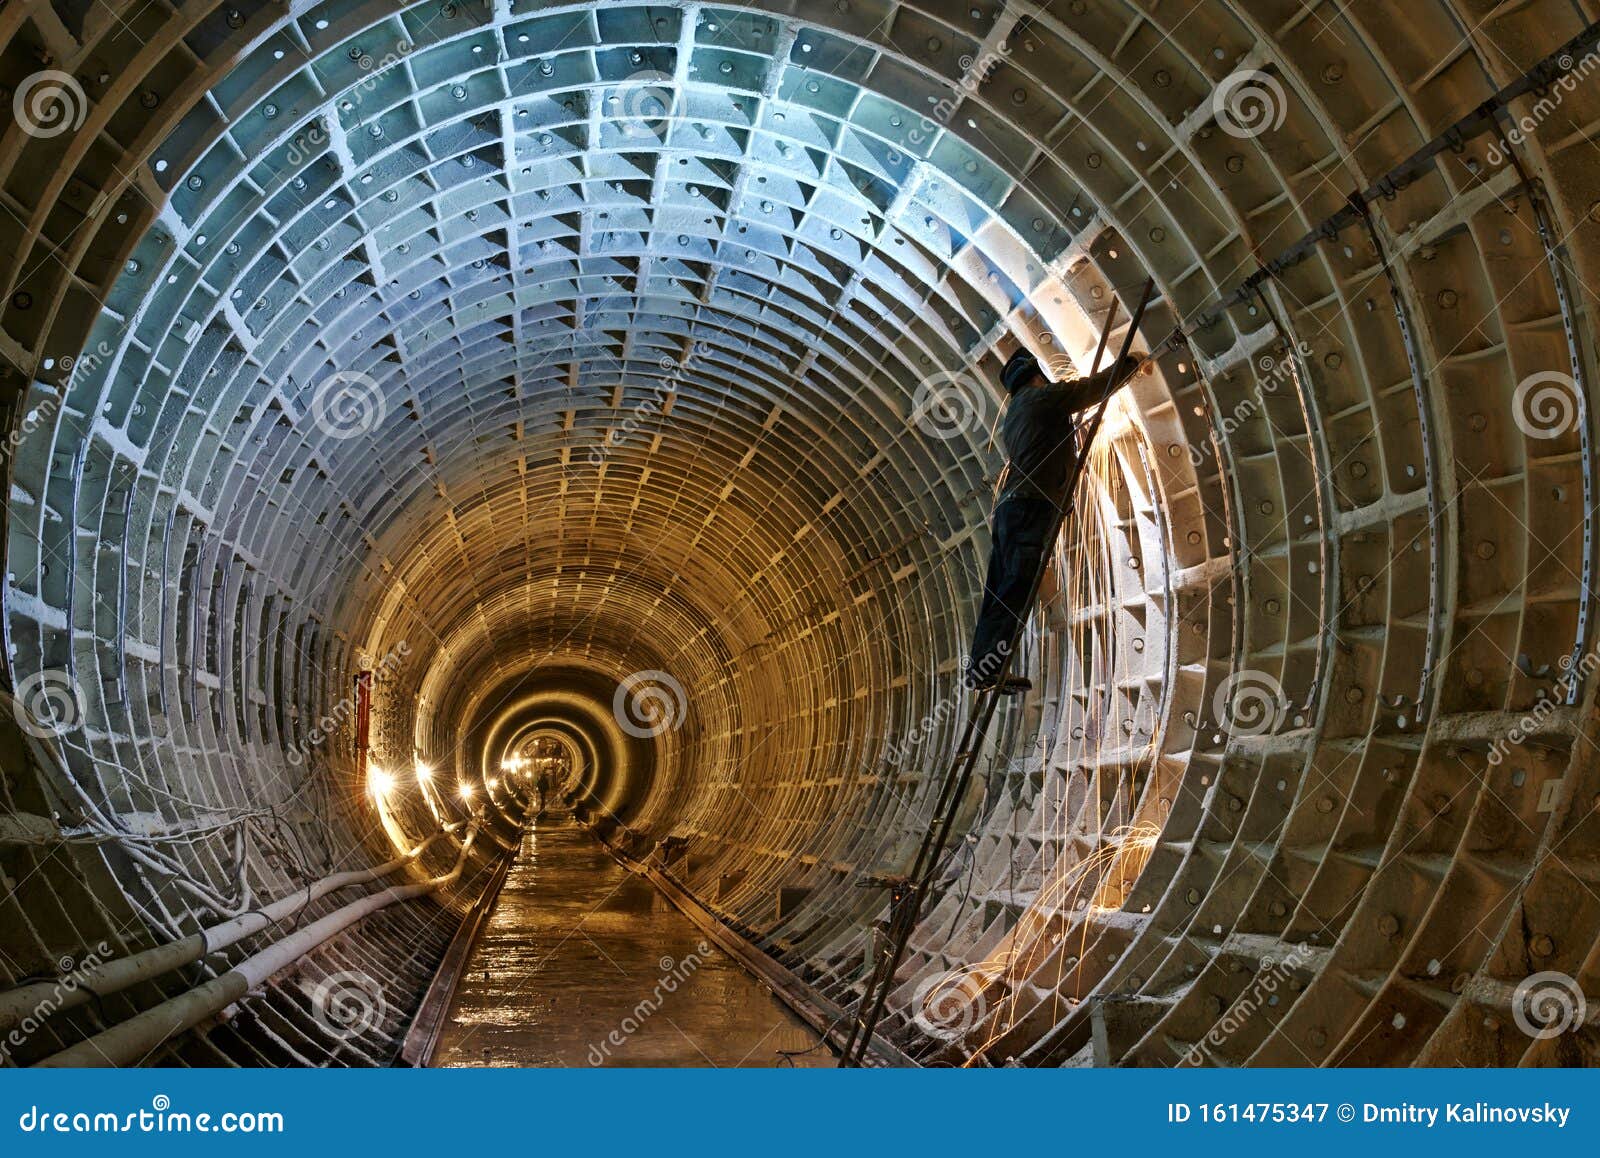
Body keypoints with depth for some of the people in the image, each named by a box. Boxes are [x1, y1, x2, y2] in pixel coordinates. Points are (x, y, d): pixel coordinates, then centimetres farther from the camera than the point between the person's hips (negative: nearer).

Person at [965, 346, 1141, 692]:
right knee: (1016, 591, -13)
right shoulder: (1044, 396, 3)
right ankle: (985, 667, -18)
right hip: (1032, 506, -9)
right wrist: (1131, 362, 17)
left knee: (1001, 594, 7)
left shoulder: (1013, 414, 28)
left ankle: (982, 667, 7)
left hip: (1008, 508, 9)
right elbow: (1094, 388, 3)